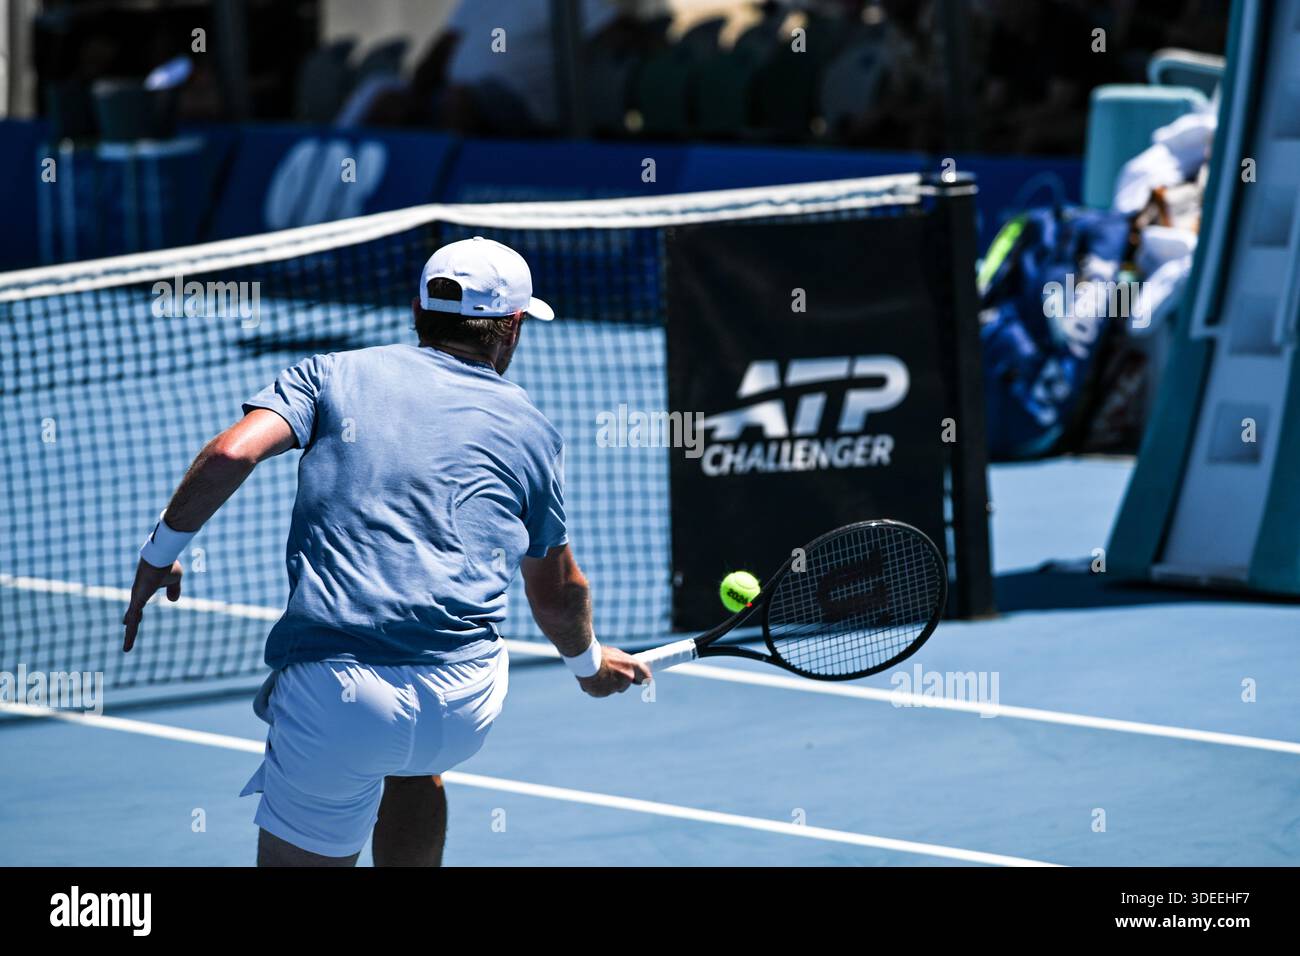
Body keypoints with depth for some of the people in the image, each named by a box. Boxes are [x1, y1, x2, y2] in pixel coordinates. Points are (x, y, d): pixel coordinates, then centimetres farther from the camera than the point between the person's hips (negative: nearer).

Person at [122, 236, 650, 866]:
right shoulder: (530, 430, 18)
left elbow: (232, 454, -3)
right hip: (464, 708, 2)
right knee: (415, 766, 37)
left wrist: (159, 552, 10)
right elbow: (557, 595, 28)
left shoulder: (332, 374, 14)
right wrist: (590, 663, 49)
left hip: (330, 694, -2)